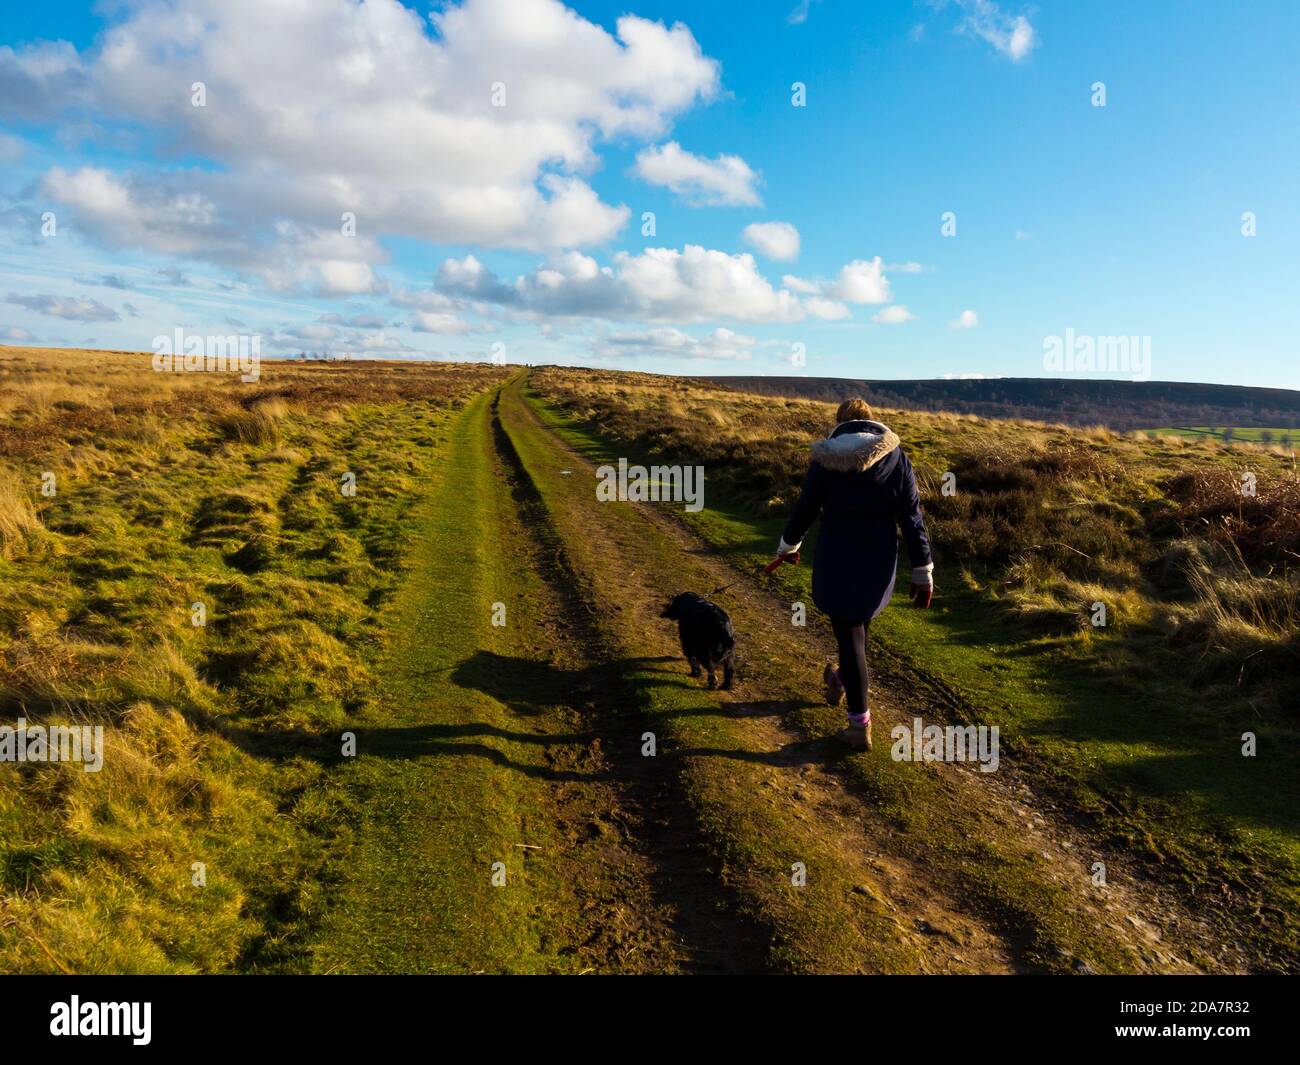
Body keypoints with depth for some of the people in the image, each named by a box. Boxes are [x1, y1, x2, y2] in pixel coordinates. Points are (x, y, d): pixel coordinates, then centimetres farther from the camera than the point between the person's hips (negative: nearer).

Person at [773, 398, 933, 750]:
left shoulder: (824, 459, -5)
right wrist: (923, 572, 1)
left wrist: (788, 545, 24)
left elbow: (805, 508, 5)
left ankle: (860, 725, 7)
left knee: (850, 636, 5)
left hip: (835, 559, -2)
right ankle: (841, 681, 49)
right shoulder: (895, 456, -3)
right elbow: (912, 516, -4)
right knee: (858, 624, 25)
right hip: (879, 561, 2)